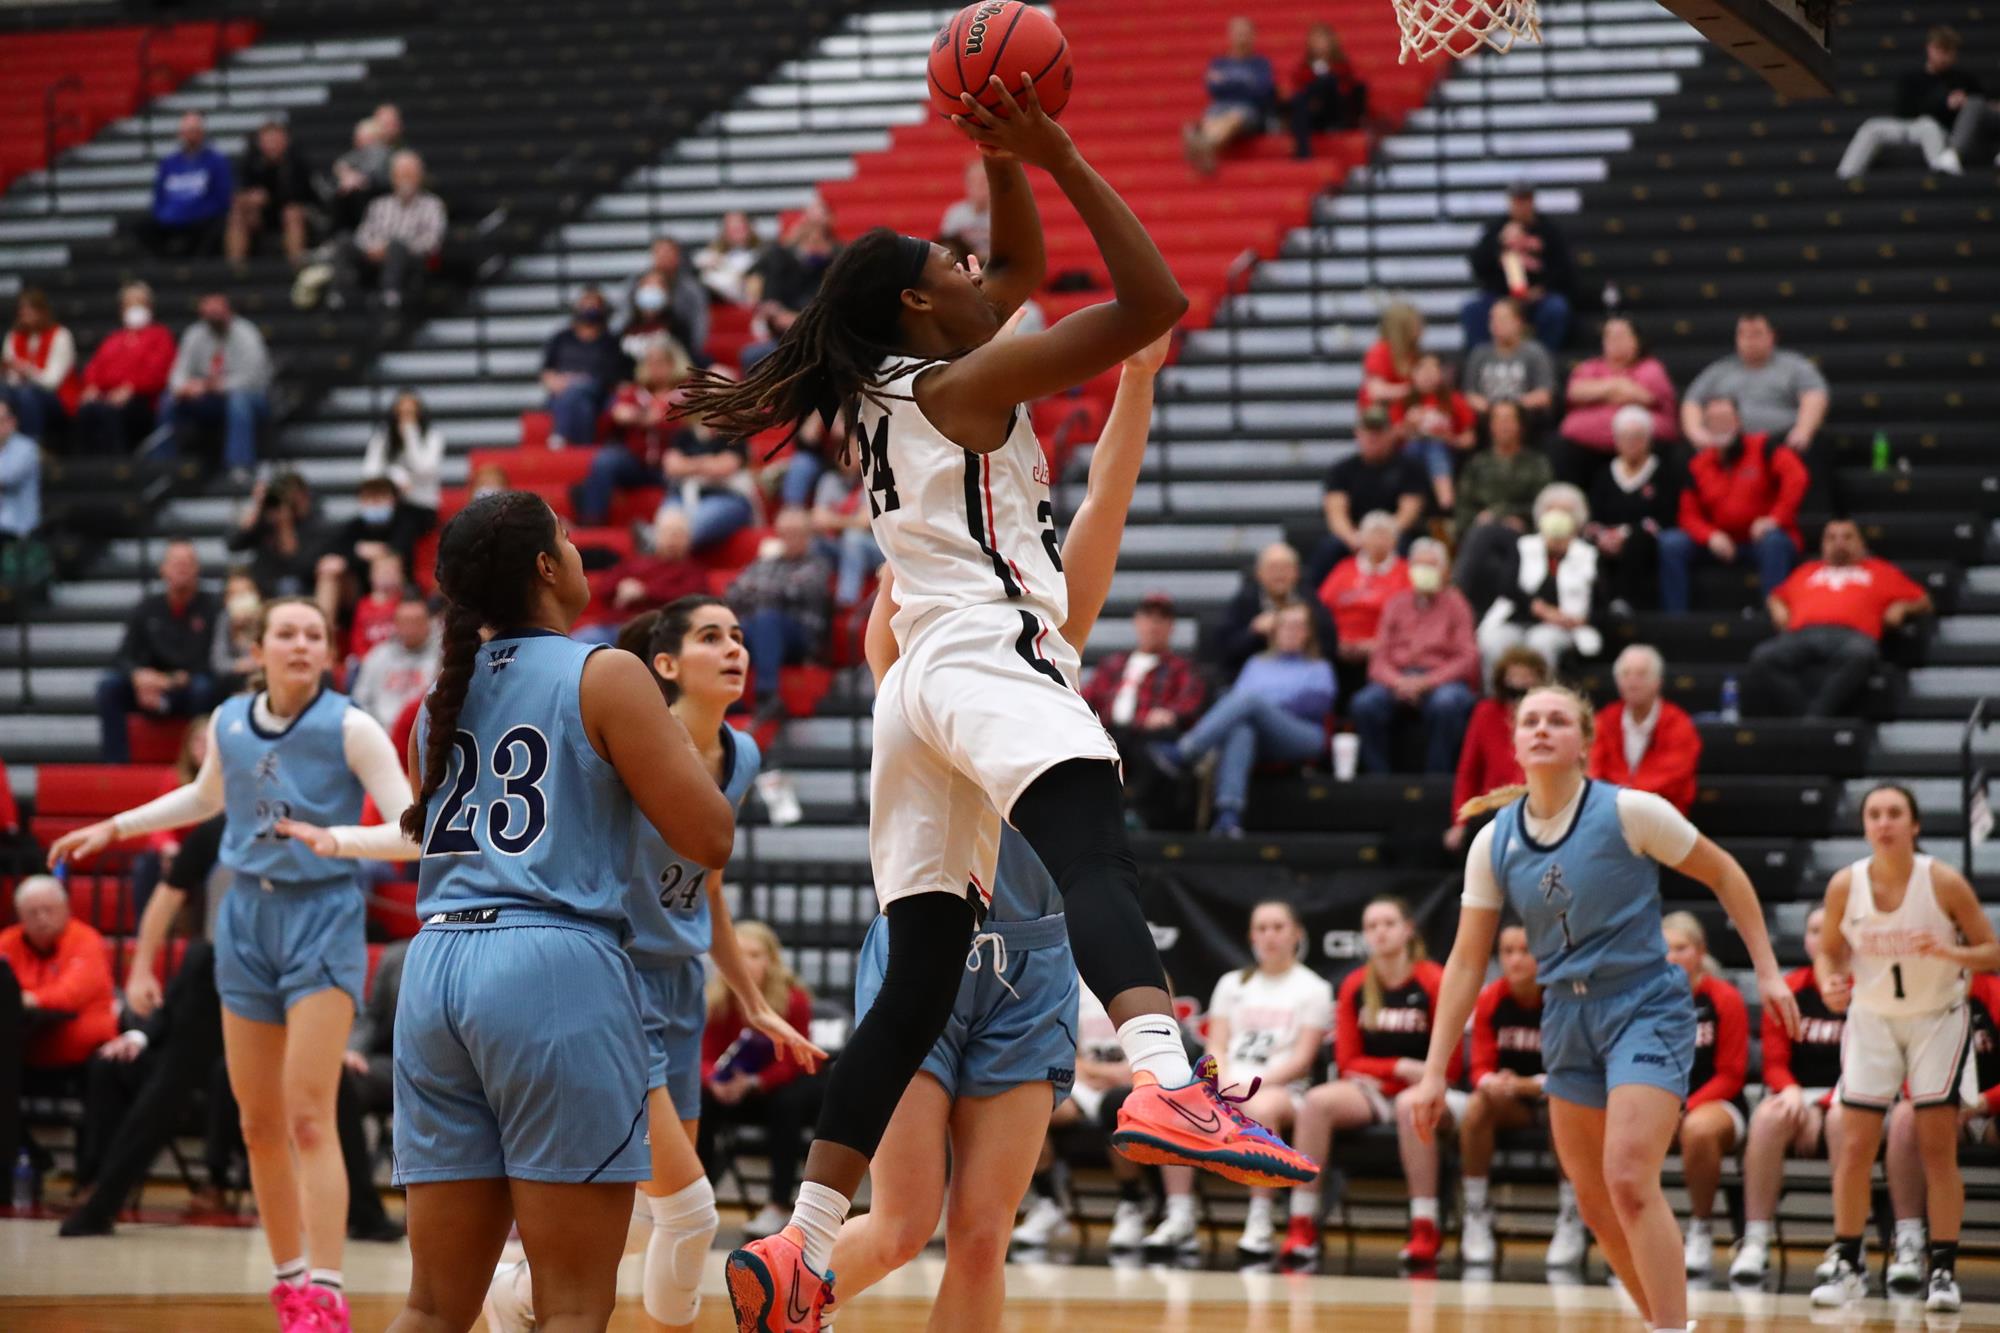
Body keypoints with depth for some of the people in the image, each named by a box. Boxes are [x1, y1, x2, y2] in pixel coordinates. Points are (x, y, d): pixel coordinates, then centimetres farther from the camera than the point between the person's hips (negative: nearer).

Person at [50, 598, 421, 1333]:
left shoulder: (350, 728, -11)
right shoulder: (227, 721, 3)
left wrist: (338, 838, -32)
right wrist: (114, 827, 24)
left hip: (322, 917, -5)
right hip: (247, 914, 5)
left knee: (308, 1115, -15)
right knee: (259, 1122, 8)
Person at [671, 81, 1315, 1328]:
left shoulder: (891, 388, 23)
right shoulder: (967, 381, -1)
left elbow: (1025, 268, 37)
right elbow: (1155, 300, -8)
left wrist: (1003, 154, 23)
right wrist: (1060, 155, -4)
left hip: (921, 683, 10)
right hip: (992, 662, -10)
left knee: (919, 979, 10)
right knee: (1098, 855, -34)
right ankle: (1167, 1084, -63)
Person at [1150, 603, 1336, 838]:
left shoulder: (1319, 667, 25)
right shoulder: (1257, 664, 34)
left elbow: (1318, 704, 4)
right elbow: (1236, 696, 16)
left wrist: (1274, 709, -7)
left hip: (1304, 737, -2)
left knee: (1250, 700, -32)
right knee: (1241, 730, -39)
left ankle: (1182, 754, -48)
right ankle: (1229, 815, -59)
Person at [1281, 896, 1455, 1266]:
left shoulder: (1433, 983, -5)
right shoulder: (1354, 986, 7)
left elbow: (1449, 1068, -4)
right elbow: (1348, 1064, 7)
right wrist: (1400, 1067, -9)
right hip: (1368, 1090, 3)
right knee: (1318, 1101, -27)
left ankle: (1425, 1230, -35)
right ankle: (1301, 1226, -28)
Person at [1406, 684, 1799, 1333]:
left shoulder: (1629, 812, -12)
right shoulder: (1493, 842, 1)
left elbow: (1724, 874, 1)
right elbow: (1466, 963, 4)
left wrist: (1767, 971, -3)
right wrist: (1435, 1072, 0)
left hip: (1645, 1009, -5)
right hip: (1567, 1017, 5)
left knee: (1629, 1179, -21)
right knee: (1594, 1201, 8)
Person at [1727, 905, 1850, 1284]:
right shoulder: (1788, 990, 8)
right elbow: (1774, 1064, 7)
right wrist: (1791, 1092, -16)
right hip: (1798, 1095, 2)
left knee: (1841, 1117, -37)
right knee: (1768, 1116, -31)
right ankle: (1755, 1242, -34)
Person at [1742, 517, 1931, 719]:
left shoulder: (1880, 570, 33)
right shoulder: (1807, 571, 39)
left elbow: (1923, 601, 30)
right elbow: (1776, 596, 43)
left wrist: (1902, 607, 8)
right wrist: (1777, 607, 20)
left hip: (1851, 635, -2)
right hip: (1800, 636, 2)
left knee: (1858, 655, -41)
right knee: (1762, 658, -33)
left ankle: (1814, 720, -49)